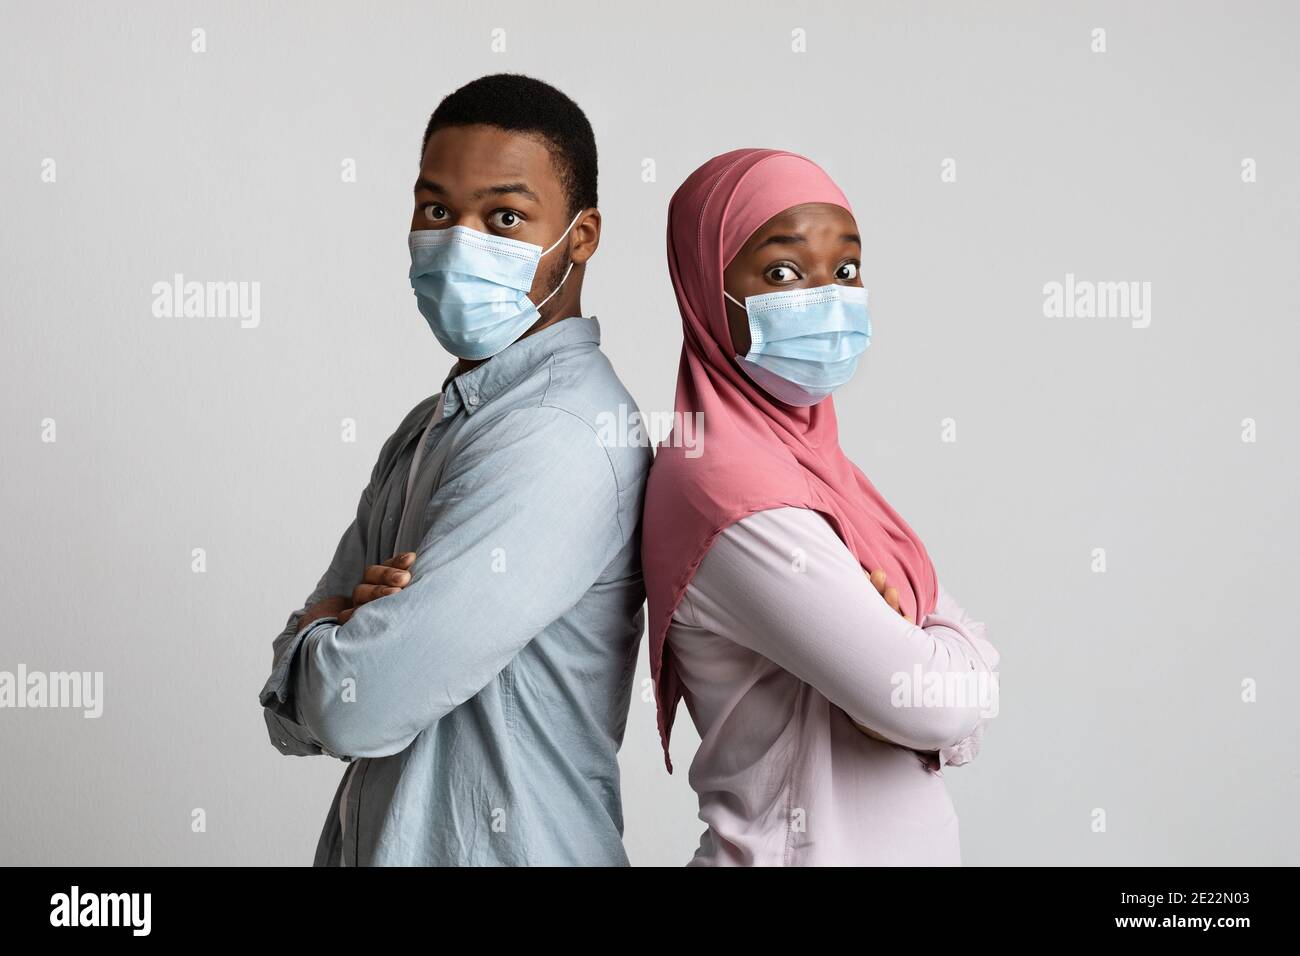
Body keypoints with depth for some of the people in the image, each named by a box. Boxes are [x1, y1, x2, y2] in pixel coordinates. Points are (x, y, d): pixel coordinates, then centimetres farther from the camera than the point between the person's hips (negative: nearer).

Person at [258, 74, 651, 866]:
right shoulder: (430, 429, 7)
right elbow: (293, 714, 5)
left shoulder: (561, 436, -22)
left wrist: (320, 629, -5)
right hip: (374, 836, 8)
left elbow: (355, 707, -25)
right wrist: (348, 624, -16)